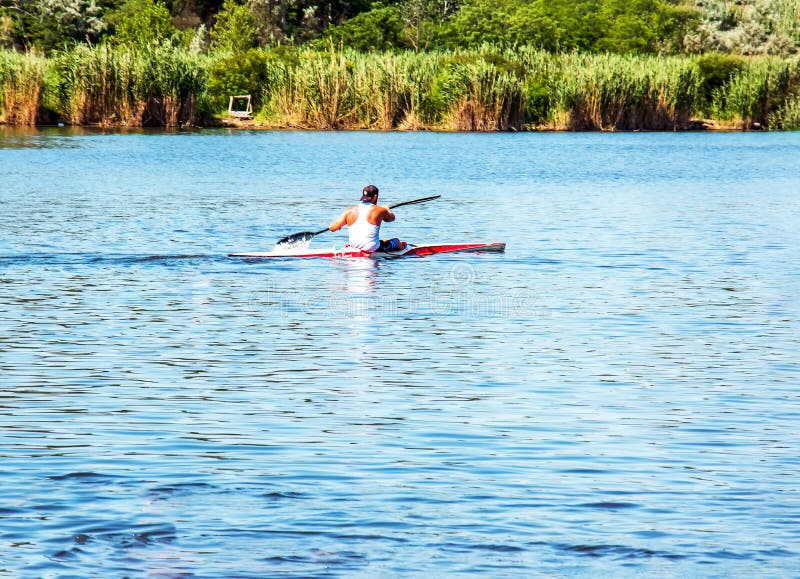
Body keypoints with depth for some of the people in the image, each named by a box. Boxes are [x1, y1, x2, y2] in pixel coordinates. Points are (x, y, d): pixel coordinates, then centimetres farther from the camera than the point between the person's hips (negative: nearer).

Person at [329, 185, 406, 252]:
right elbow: (391, 218, 14)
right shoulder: (379, 210, -9)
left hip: (354, 247, 4)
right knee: (396, 241, 24)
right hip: (373, 249, -4)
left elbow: (332, 227, -1)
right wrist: (387, 210, 36)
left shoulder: (350, 211, -2)